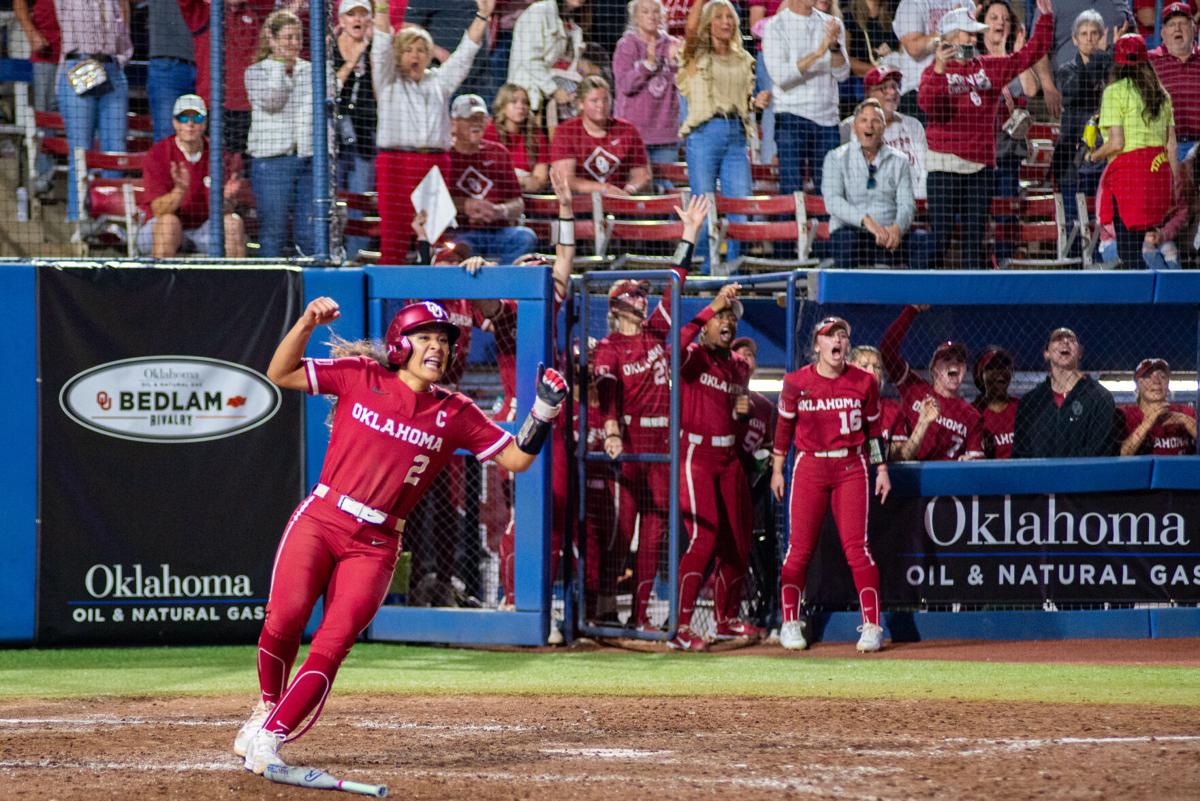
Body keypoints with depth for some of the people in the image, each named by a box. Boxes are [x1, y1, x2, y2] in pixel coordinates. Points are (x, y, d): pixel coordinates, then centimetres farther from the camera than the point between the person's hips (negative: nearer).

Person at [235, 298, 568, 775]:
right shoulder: (360, 378, 2)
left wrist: (543, 415, -9)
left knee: (332, 645, -11)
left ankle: (267, 738, -6)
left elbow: (515, 459, 7)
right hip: (319, 520, -1)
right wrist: (306, 324, -13)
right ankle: (267, 707, 7)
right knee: (285, 616, -20)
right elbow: (280, 375, 1)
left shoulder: (454, 414, 6)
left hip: (376, 545, 1)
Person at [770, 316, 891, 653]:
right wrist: (777, 469, 8)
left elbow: (873, 429, 10)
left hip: (851, 467, 0)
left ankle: (871, 625, -3)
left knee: (856, 546, -7)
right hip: (809, 467, 0)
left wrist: (881, 468, 8)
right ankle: (790, 623, 7)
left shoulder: (864, 382, 2)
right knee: (800, 547, -2)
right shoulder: (797, 382, 0)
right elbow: (784, 426, 8)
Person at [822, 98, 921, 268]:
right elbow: (832, 201, -5)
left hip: (891, 235, 2)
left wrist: (897, 228, -19)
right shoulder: (836, 158, 9)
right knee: (847, 239, -38)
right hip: (851, 230, -2)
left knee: (922, 241, -29)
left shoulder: (898, 161, 15)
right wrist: (866, 220, -22)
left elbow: (906, 203, 5)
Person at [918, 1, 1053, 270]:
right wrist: (939, 70, -36)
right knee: (940, 233, -8)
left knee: (975, 234, 8)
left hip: (982, 164, 5)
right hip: (946, 162, -5)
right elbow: (927, 103, -22)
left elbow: (1030, 54, 15)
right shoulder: (935, 71, -3)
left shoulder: (991, 67, 13)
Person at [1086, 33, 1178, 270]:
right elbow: (1171, 144, 11)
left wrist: (1093, 156, 6)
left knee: (1128, 249, -5)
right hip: (1159, 170, 6)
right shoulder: (1161, 93, 12)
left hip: (1129, 172, -6)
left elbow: (1116, 143, -12)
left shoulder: (1116, 91, -6)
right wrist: (1174, 184, 17)